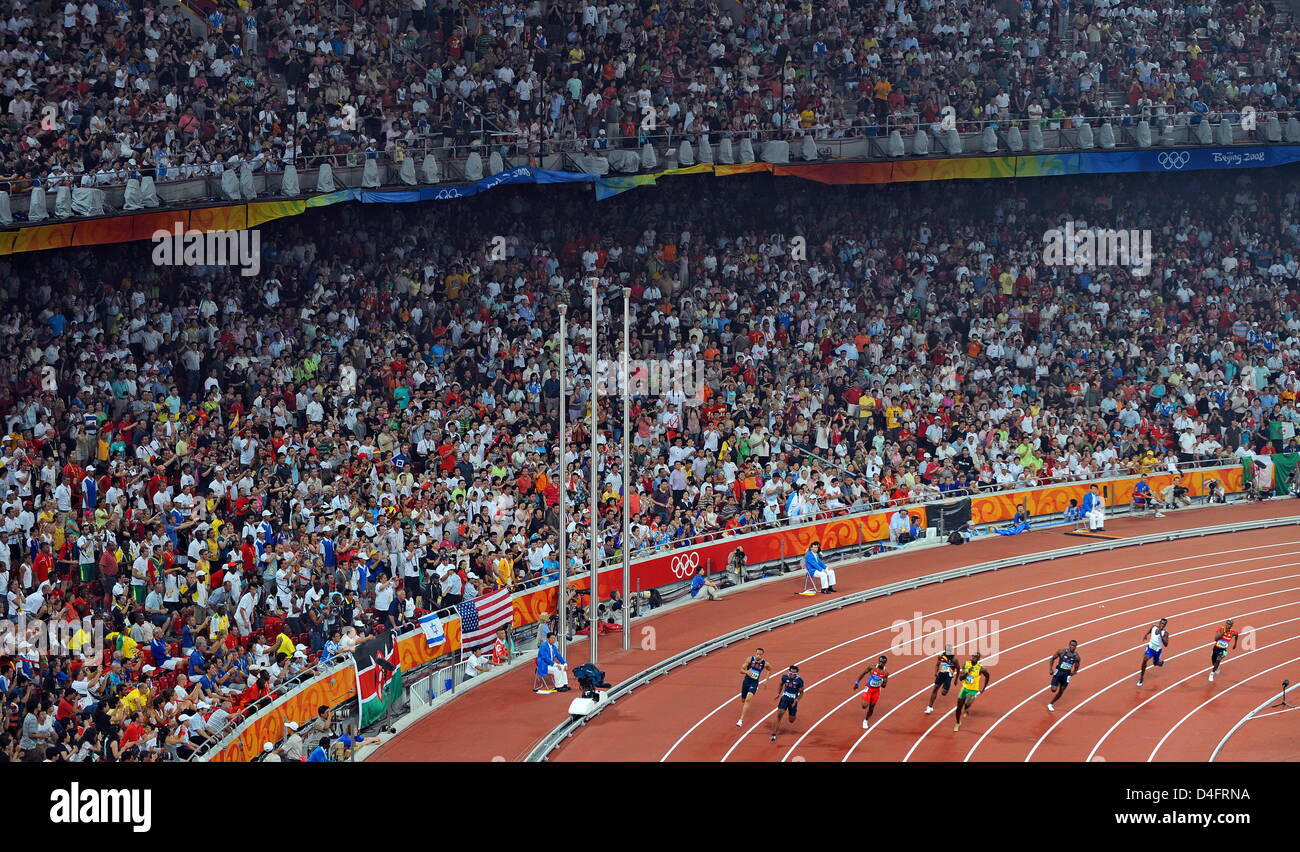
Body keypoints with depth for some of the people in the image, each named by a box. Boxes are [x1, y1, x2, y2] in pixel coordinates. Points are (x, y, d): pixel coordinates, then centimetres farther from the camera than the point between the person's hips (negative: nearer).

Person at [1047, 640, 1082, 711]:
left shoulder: (1077, 657, -5)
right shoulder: (1062, 651, -10)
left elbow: (1076, 667, 12)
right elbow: (1053, 658, 1)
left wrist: (1074, 672, -4)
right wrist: (1050, 669, -4)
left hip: (1066, 675, 2)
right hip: (1058, 672, -2)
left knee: (1060, 692, 9)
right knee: (1054, 689, -14)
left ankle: (1051, 703, 29)